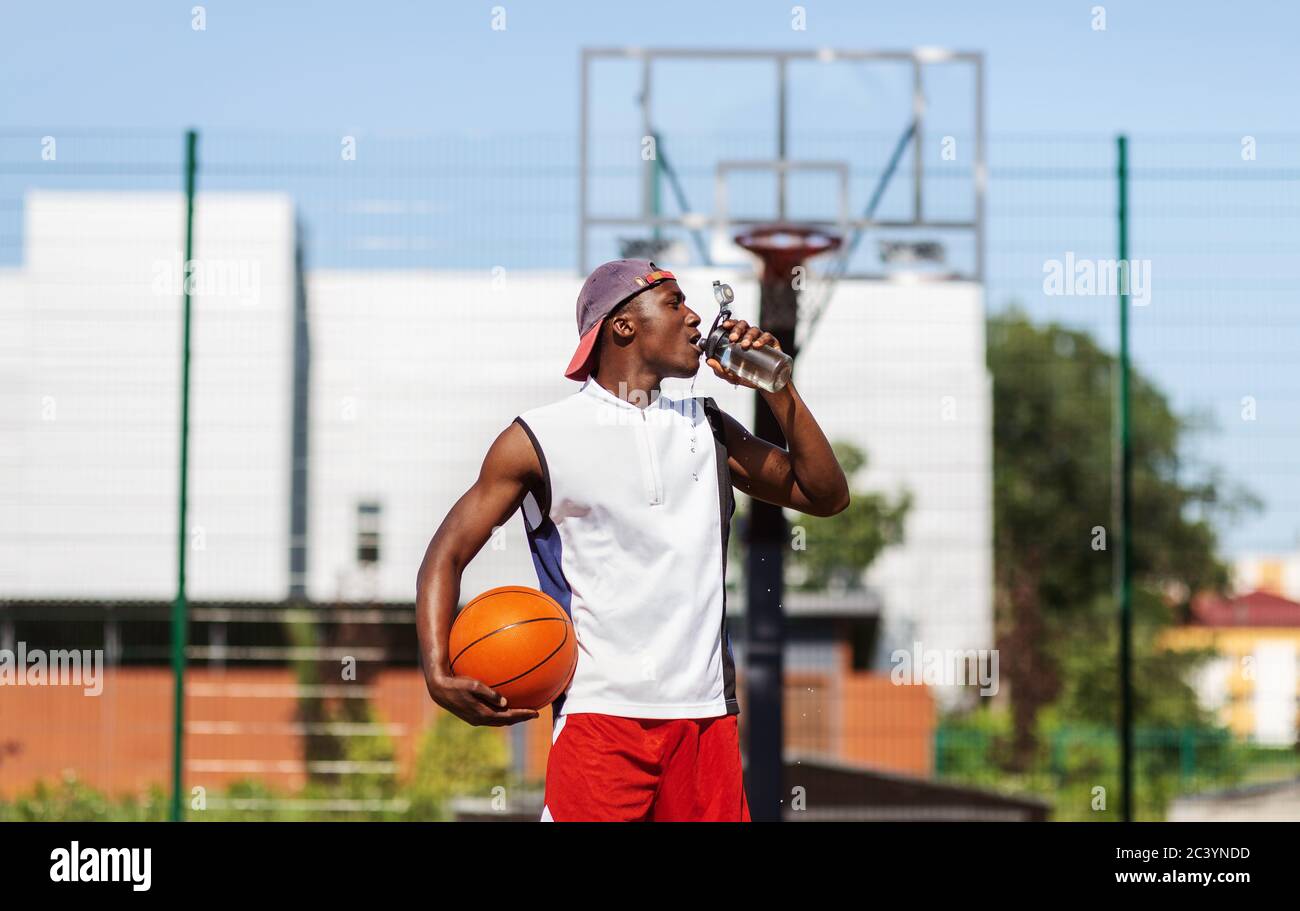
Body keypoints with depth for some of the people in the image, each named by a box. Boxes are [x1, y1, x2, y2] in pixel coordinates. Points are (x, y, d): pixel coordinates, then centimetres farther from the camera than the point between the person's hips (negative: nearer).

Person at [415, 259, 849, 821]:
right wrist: (438, 674, -12)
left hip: (706, 713, 4)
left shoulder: (708, 428, 15)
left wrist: (777, 390, 6)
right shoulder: (541, 439, 1)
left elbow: (826, 495, 14)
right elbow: (447, 554, 2)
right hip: (599, 713, -4)